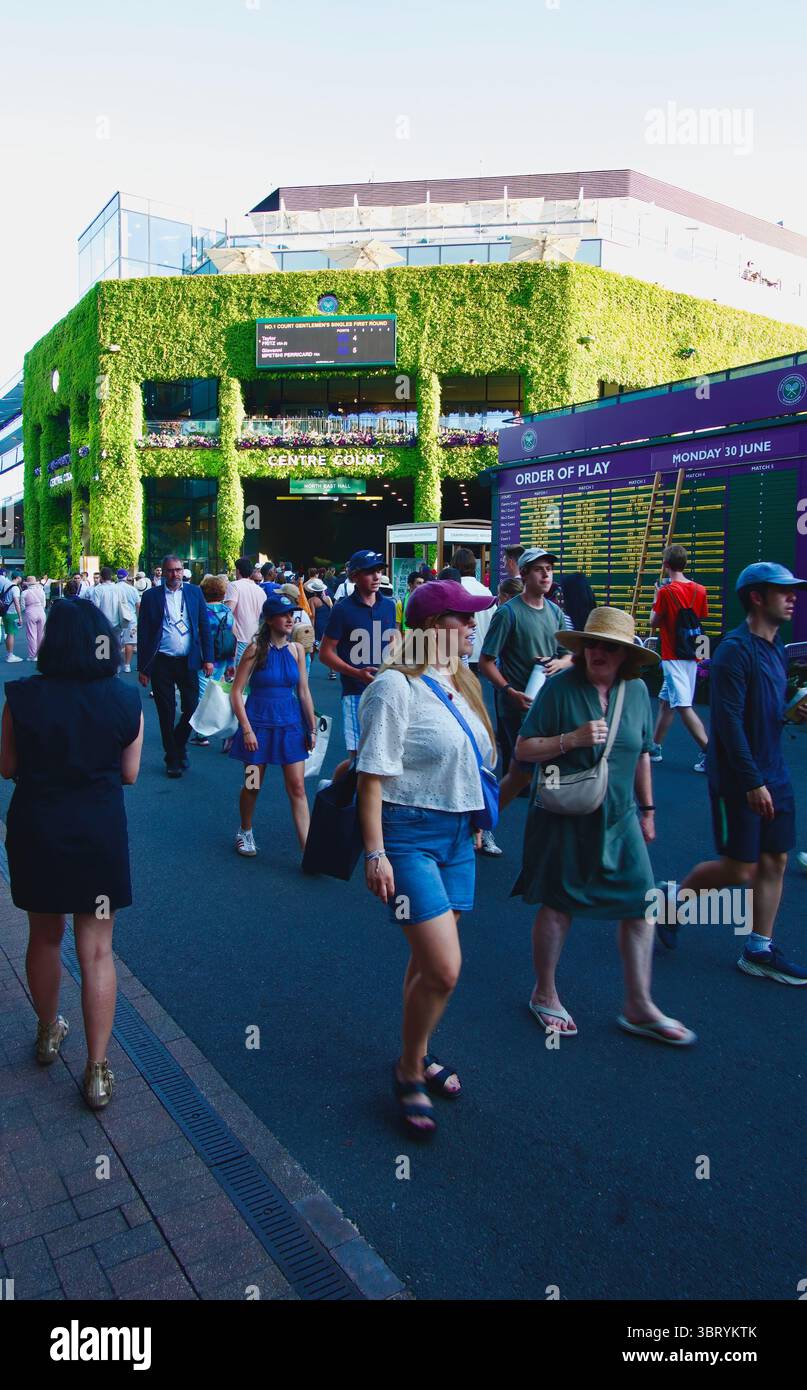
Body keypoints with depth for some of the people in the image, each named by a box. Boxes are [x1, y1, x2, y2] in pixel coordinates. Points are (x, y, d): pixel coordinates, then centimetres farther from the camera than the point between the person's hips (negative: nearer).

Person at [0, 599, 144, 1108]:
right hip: (100, 834, -1)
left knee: (45, 937, 22)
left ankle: (49, 1033, 43)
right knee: (97, 951, 8)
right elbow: (129, 774, -3)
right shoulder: (126, 701, -10)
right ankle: (98, 1070, 12)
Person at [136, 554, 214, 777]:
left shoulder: (194, 592, 6)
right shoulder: (151, 596, 0)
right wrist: (143, 667, -3)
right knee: (166, 713, 5)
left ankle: (179, 746, 28)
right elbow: (143, 633, 0)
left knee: (192, 708, 2)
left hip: (188, 661, 1)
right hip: (161, 662, -1)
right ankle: (172, 759, 19)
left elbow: (204, 626, 6)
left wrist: (208, 658, -1)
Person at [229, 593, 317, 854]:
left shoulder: (296, 649, 1)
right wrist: (247, 729, -14)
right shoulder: (256, 649, -9)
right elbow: (237, 692, -8)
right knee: (252, 785, 11)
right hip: (259, 723, -3)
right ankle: (245, 833, 35)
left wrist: (312, 729, 7)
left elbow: (304, 691, 7)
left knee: (297, 788, 0)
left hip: (290, 725, 3)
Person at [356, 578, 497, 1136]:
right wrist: (375, 852, -20)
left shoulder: (462, 683, 10)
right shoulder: (397, 686, -15)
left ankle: (418, 1054, 39)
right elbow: (372, 775, -17)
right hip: (408, 832, -8)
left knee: (429, 961, 17)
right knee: (444, 969, -9)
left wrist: (475, 824, 19)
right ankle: (409, 1073, 15)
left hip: (456, 833, 8)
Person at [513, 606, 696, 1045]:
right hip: (564, 816, -4)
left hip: (619, 818, 4)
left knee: (641, 904, 3)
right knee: (557, 907, 8)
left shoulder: (636, 691, 1)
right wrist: (573, 738, -23)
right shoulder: (561, 688, -13)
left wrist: (647, 809, 16)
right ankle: (544, 995, 29)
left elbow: (641, 754, 13)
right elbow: (523, 749, -11)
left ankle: (639, 1007, 18)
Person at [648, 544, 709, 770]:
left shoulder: (666, 591, -14)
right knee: (665, 701, 17)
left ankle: (709, 752, -14)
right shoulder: (699, 590, 2)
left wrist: (656, 597, 7)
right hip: (691, 654, 7)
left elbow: (654, 622, -7)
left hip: (673, 656, -7)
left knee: (683, 706, -8)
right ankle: (655, 747, 27)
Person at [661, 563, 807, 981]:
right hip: (738, 778, -8)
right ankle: (674, 896, 23)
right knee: (740, 869, -2)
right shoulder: (736, 649, -17)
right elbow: (729, 720, -21)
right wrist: (752, 782, -22)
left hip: (773, 774, 9)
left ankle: (760, 950, 21)